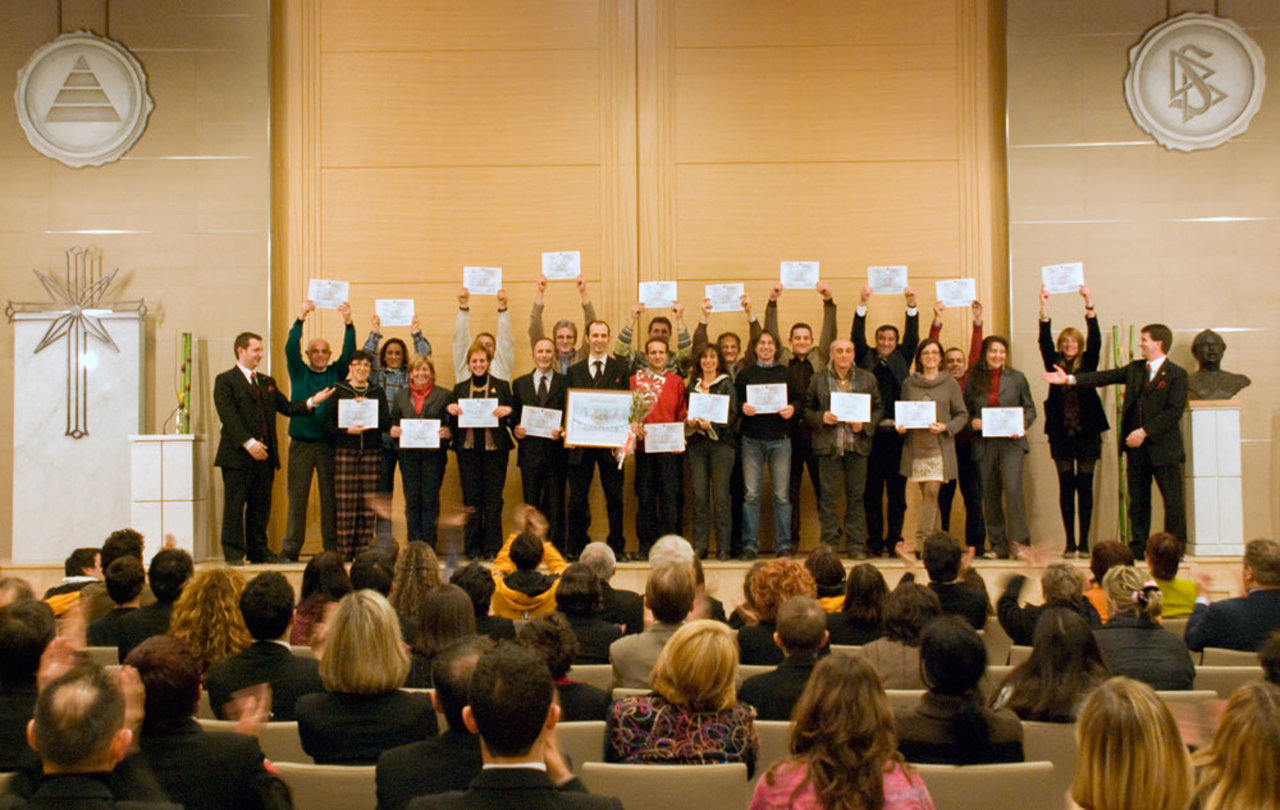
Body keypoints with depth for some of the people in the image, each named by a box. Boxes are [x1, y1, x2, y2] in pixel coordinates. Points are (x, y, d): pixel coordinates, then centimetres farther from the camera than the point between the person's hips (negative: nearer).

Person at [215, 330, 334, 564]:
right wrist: (249, 442, -20)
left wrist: (312, 401, -1)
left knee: (261, 505, 9)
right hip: (238, 455, -6)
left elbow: (287, 407, 15)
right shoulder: (225, 381, -2)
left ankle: (258, 551, 17)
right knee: (235, 504, -2)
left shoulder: (267, 382, 19)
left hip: (265, 454, 6)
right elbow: (228, 416, -12)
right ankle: (233, 553, 5)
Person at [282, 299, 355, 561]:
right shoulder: (299, 372, 9)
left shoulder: (336, 373, 11)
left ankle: (332, 547, 8)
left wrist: (348, 322, -14)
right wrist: (301, 318, -16)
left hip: (329, 443, 1)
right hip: (301, 443, 0)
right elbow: (290, 348, -5)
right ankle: (291, 547, 3)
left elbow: (349, 351, -1)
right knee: (297, 495, -1)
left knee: (330, 496, 2)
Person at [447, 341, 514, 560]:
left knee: (493, 498, -1)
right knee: (471, 498, 2)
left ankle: (492, 548, 3)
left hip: (494, 448, -1)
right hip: (468, 449, 2)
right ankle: (473, 548, 9)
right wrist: (451, 409, -8)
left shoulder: (502, 386, 8)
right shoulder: (460, 388, 13)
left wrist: (507, 411, -15)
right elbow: (452, 424, 12)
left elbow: (513, 418, 6)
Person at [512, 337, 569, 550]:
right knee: (530, 504, 5)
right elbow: (514, 416, 13)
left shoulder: (565, 383, 6)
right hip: (530, 451, 2)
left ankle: (556, 548, 6)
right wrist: (516, 429, -7)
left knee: (555, 503, 1)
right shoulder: (519, 383, 13)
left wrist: (562, 431, -15)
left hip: (556, 450, -2)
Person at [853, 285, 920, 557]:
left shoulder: (901, 359, 15)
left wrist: (911, 306, -8)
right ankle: (874, 542, 7)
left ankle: (894, 540, 8)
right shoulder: (866, 359, 12)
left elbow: (912, 338, 4)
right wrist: (862, 305, -10)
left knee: (897, 491, 3)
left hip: (897, 432, 1)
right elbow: (857, 337, 1)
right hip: (872, 433, -1)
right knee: (872, 491, 2)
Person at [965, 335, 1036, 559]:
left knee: (1012, 488, -17)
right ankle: (998, 545, 13)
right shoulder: (973, 380, 8)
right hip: (984, 444, 2)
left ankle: (1019, 541, -9)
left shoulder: (1016, 377, 7)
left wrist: (1022, 425, -8)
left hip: (1010, 442, -2)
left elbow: (1030, 408, 10)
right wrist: (972, 422, -8)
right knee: (990, 495, 4)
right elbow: (966, 412, 13)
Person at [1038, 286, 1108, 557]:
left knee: (1085, 486, 1)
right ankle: (1070, 542, 7)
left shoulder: (1087, 364, 5)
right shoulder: (1054, 364, 8)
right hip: (1061, 433, 1)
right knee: (1066, 486, 3)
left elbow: (1095, 341, -8)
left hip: (1087, 432, -1)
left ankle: (1084, 541, 6)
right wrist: (1044, 311, -17)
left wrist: (1089, 307, -19)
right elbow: (1044, 342, -5)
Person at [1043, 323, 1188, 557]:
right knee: (1138, 500, 10)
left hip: (1164, 448, -6)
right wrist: (1070, 379, -1)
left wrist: (1145, 432, -18)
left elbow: (1174, 411, -14)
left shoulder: (1176, 374, -7)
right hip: (1137, 446, 6)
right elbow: (1106, 377, 8)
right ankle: (1138, 548, 16)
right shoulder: (1135, 369, 13)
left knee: (1172, 501, 0)